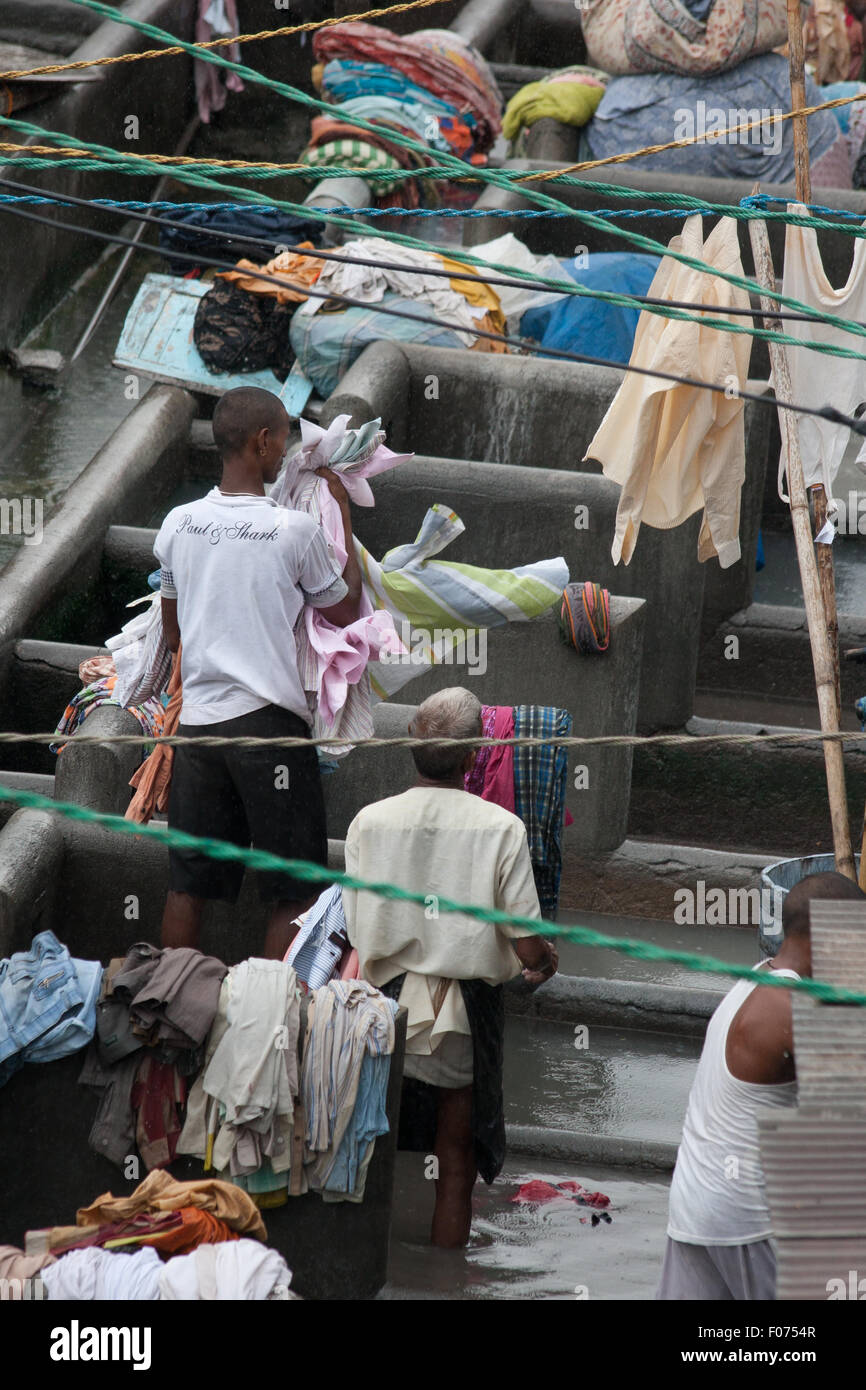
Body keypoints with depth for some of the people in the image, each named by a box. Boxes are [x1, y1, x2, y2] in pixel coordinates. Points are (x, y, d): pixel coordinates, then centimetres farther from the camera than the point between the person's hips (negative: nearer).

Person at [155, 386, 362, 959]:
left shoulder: (178, 524, 2)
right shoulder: (295, 530, -12)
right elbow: (346, 611, 4)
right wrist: (345, 519, 11)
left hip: (197, 718, 5)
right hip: (268, 720, -5)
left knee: (189, 883, 12)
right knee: (294, 891, 5)